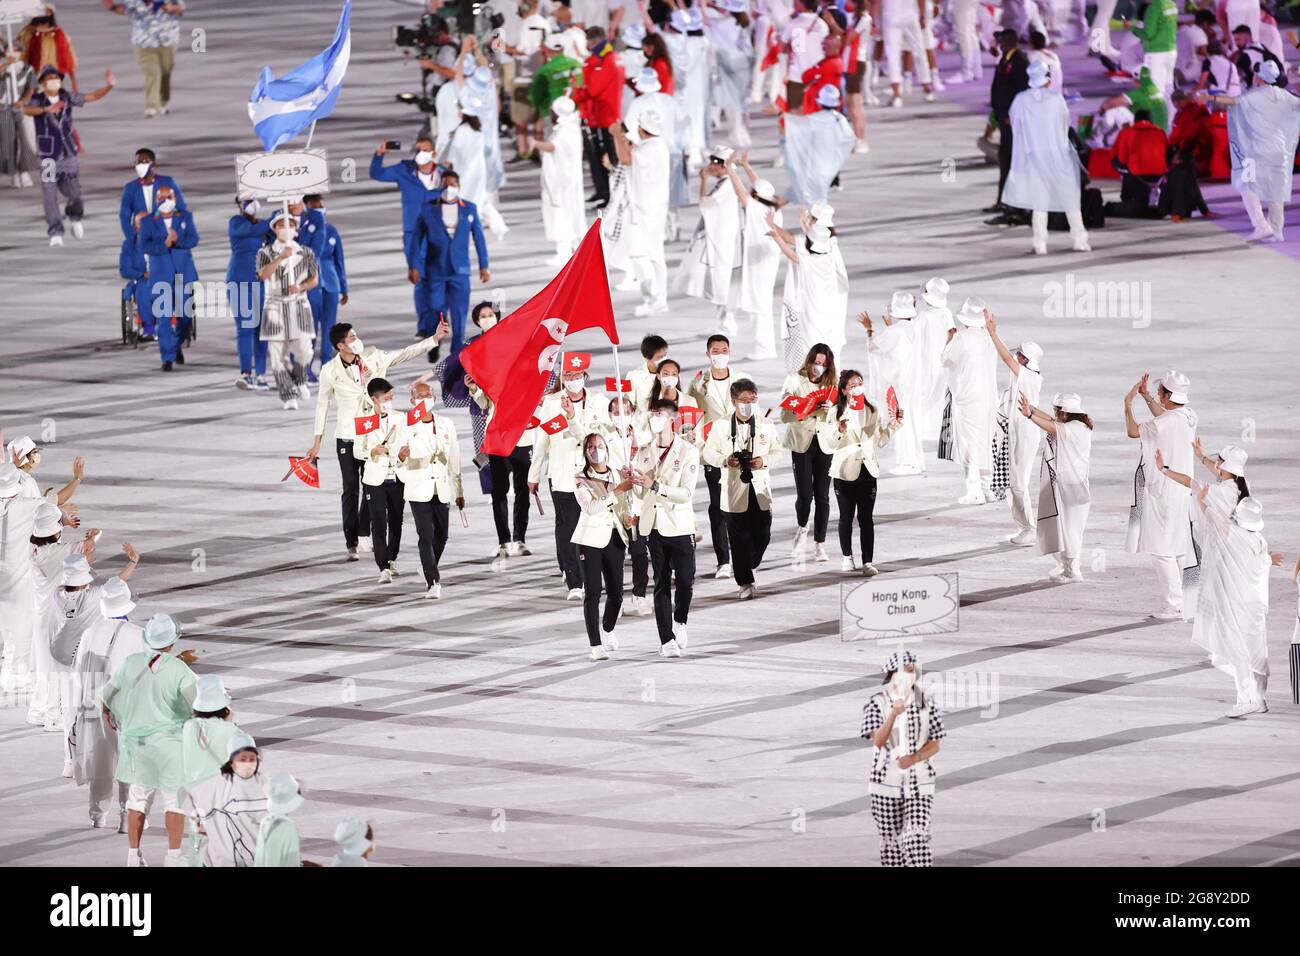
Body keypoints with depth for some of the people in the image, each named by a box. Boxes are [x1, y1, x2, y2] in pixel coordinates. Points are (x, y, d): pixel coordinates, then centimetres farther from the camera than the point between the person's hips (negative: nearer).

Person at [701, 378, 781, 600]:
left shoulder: (765, 426, 4)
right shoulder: (721, 426, -1)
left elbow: (777, 451, 10)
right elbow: (708, 453, 5)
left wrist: (764, 460, -10)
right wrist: (726, 460, -14)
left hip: (760, 489, 2)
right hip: (734, 490, -2)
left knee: (762, 535, 2)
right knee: (740, 538, -2)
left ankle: (747, 568, 29)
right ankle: (745, 582, 6)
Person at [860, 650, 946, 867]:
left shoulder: (925, 704, 0)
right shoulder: (877, 704, -5)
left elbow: (934, 745, 1)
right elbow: (878, 741, -17)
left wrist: (914, 758, -20)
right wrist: (894, 714, -33)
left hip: (919, 782, 0)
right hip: (886, 784, 0)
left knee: (917, 837, -13)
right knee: (890, 840, 8)